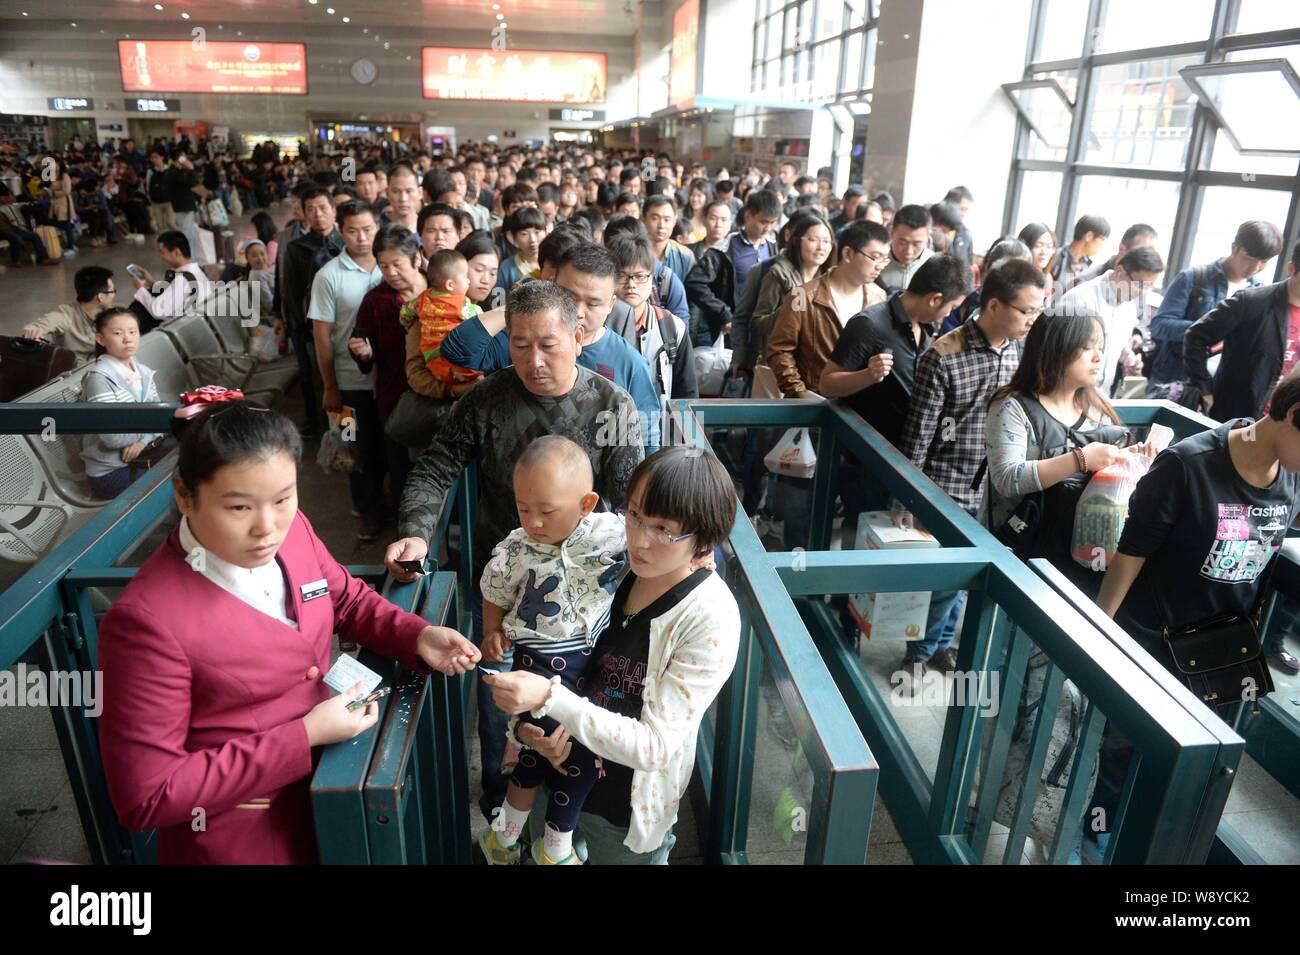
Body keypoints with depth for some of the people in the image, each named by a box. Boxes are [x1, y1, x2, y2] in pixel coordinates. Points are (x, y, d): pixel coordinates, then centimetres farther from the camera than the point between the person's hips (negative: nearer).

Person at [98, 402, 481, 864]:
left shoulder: (291, 530, -12)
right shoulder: (147, 620, -29)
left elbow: (347, 599, 8)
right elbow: (146, 798, -23)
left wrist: (418, 635, -10)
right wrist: (304, 737, -25)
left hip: (322, 788, 6)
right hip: (240, 838, -5)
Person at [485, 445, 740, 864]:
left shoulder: (712, 620, -28)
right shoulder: (624, 567, -11)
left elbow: (655, 745, -28)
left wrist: (550, 698, -36)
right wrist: (557, 722, -16)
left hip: (629, 805, -5)